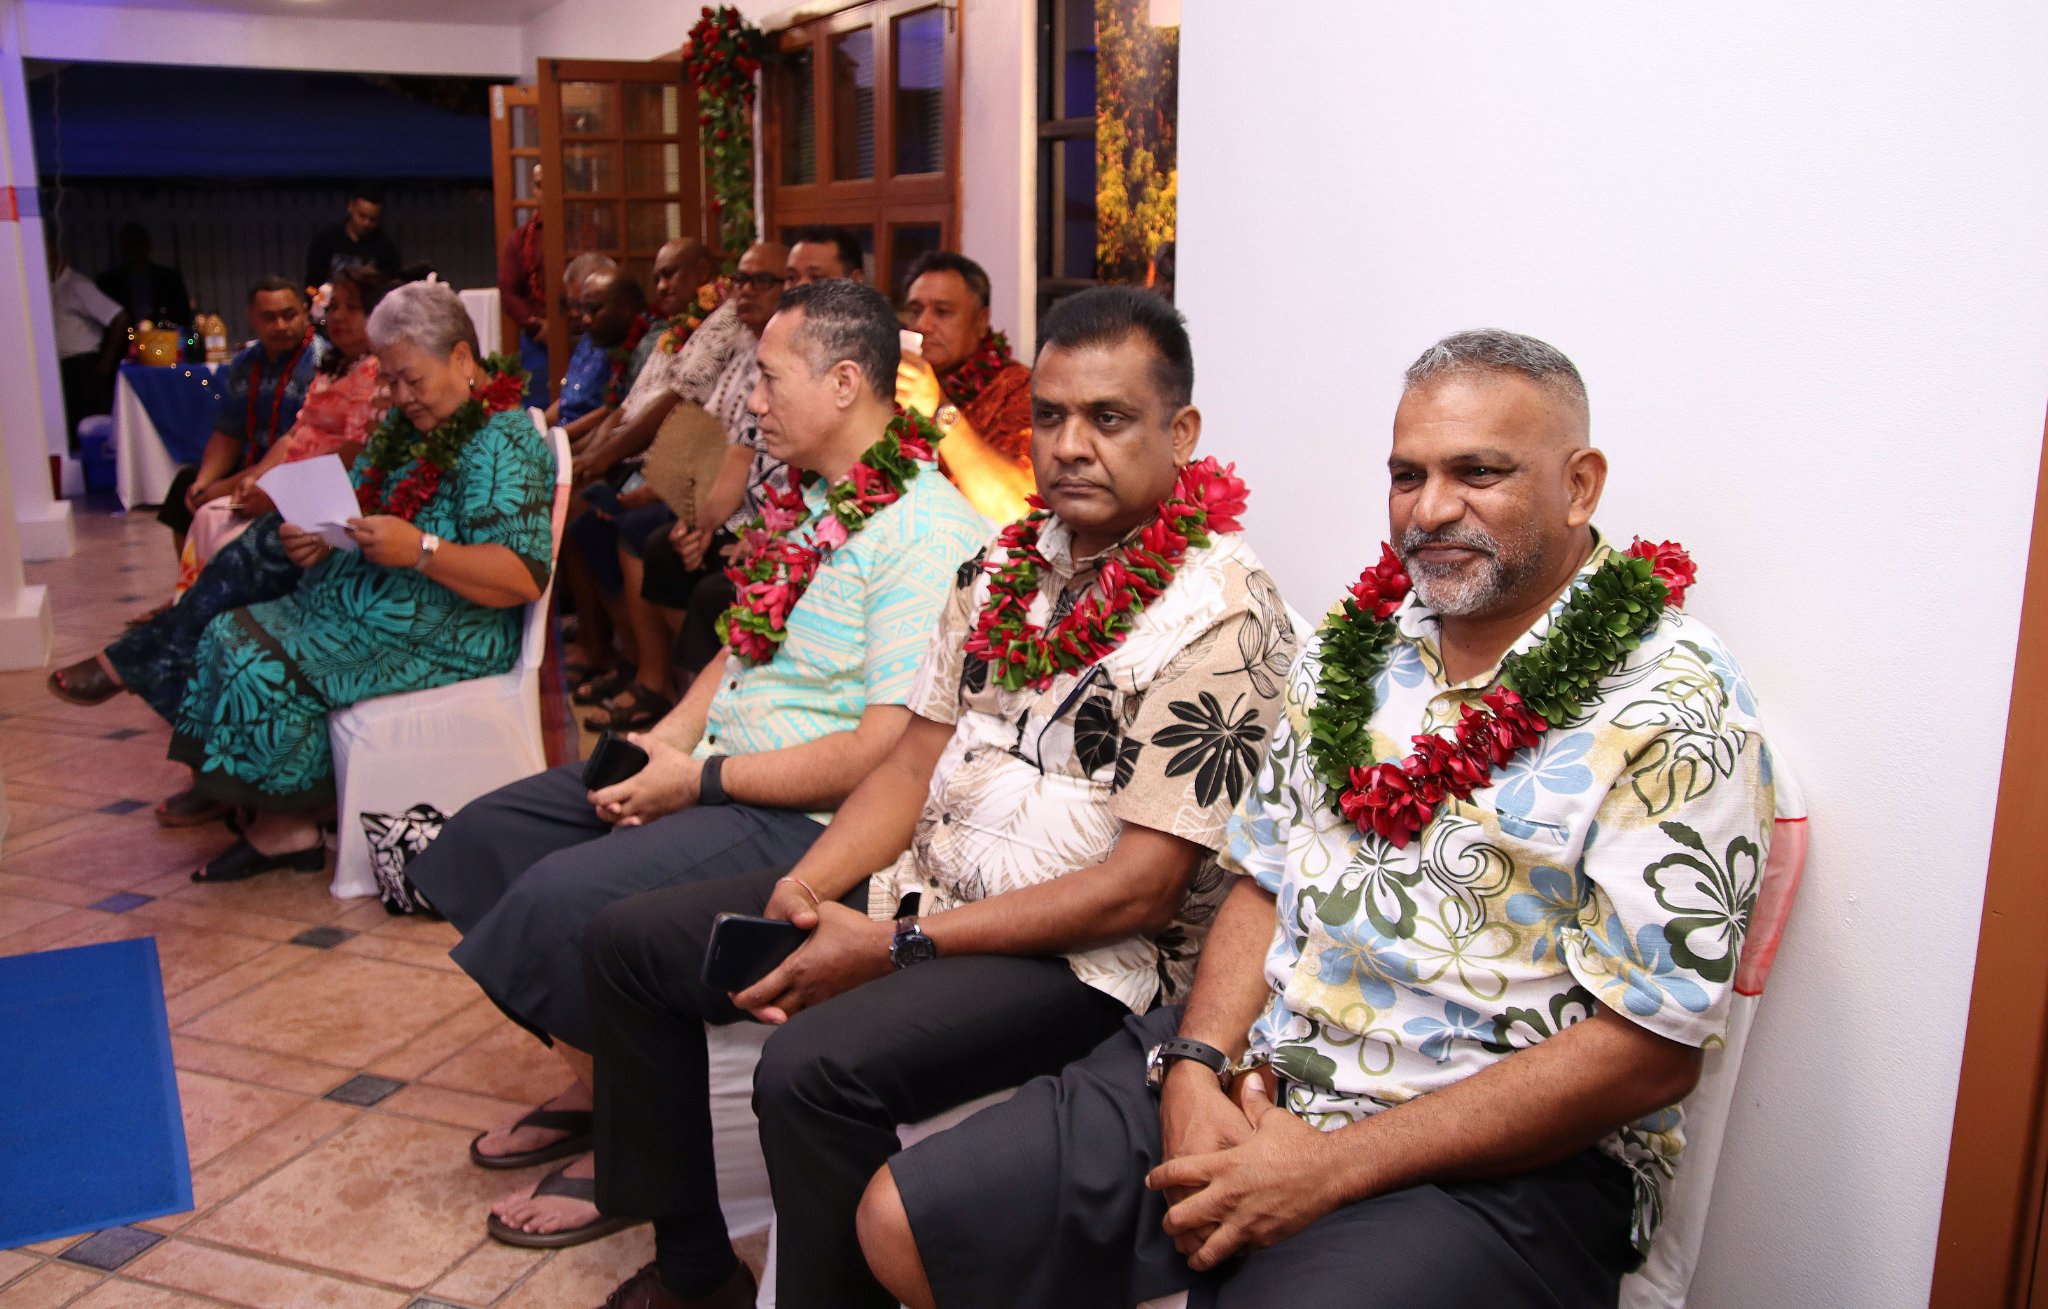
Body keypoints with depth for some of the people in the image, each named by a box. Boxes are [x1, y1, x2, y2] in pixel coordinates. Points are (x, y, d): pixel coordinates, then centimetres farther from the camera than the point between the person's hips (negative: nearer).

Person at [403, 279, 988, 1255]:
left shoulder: (923, 534, -21)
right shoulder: (806, 499, 10)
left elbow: (884, 754, -26)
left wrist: (700, 780, -19)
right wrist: (663, 743, 2)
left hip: (804, 818, -10)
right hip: (713, 771, 10)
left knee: (561, 897, -24)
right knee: (489, 833, 11)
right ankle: (591, 1087, 22)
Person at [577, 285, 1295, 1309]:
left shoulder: (1219, 612, -17)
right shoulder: (1010, 561, 8)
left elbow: (1141, 888, -20)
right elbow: (918, 761, 10)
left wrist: (895, 946, -20)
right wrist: (804, 891, -8)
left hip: (1084, 954, -8)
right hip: (926, 882, 9)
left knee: (815, 1067, -33)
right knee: (629, 943, 8)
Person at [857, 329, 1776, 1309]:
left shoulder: (1676, 713, -12)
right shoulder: (1356, 641, 9)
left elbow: (1650, 1051, -16)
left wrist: (1333, 1165, -18)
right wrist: (1196, 1068, -7)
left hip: (1499, 1157, -6)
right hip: (1249, 1076, 6)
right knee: (902, 1225, 2)